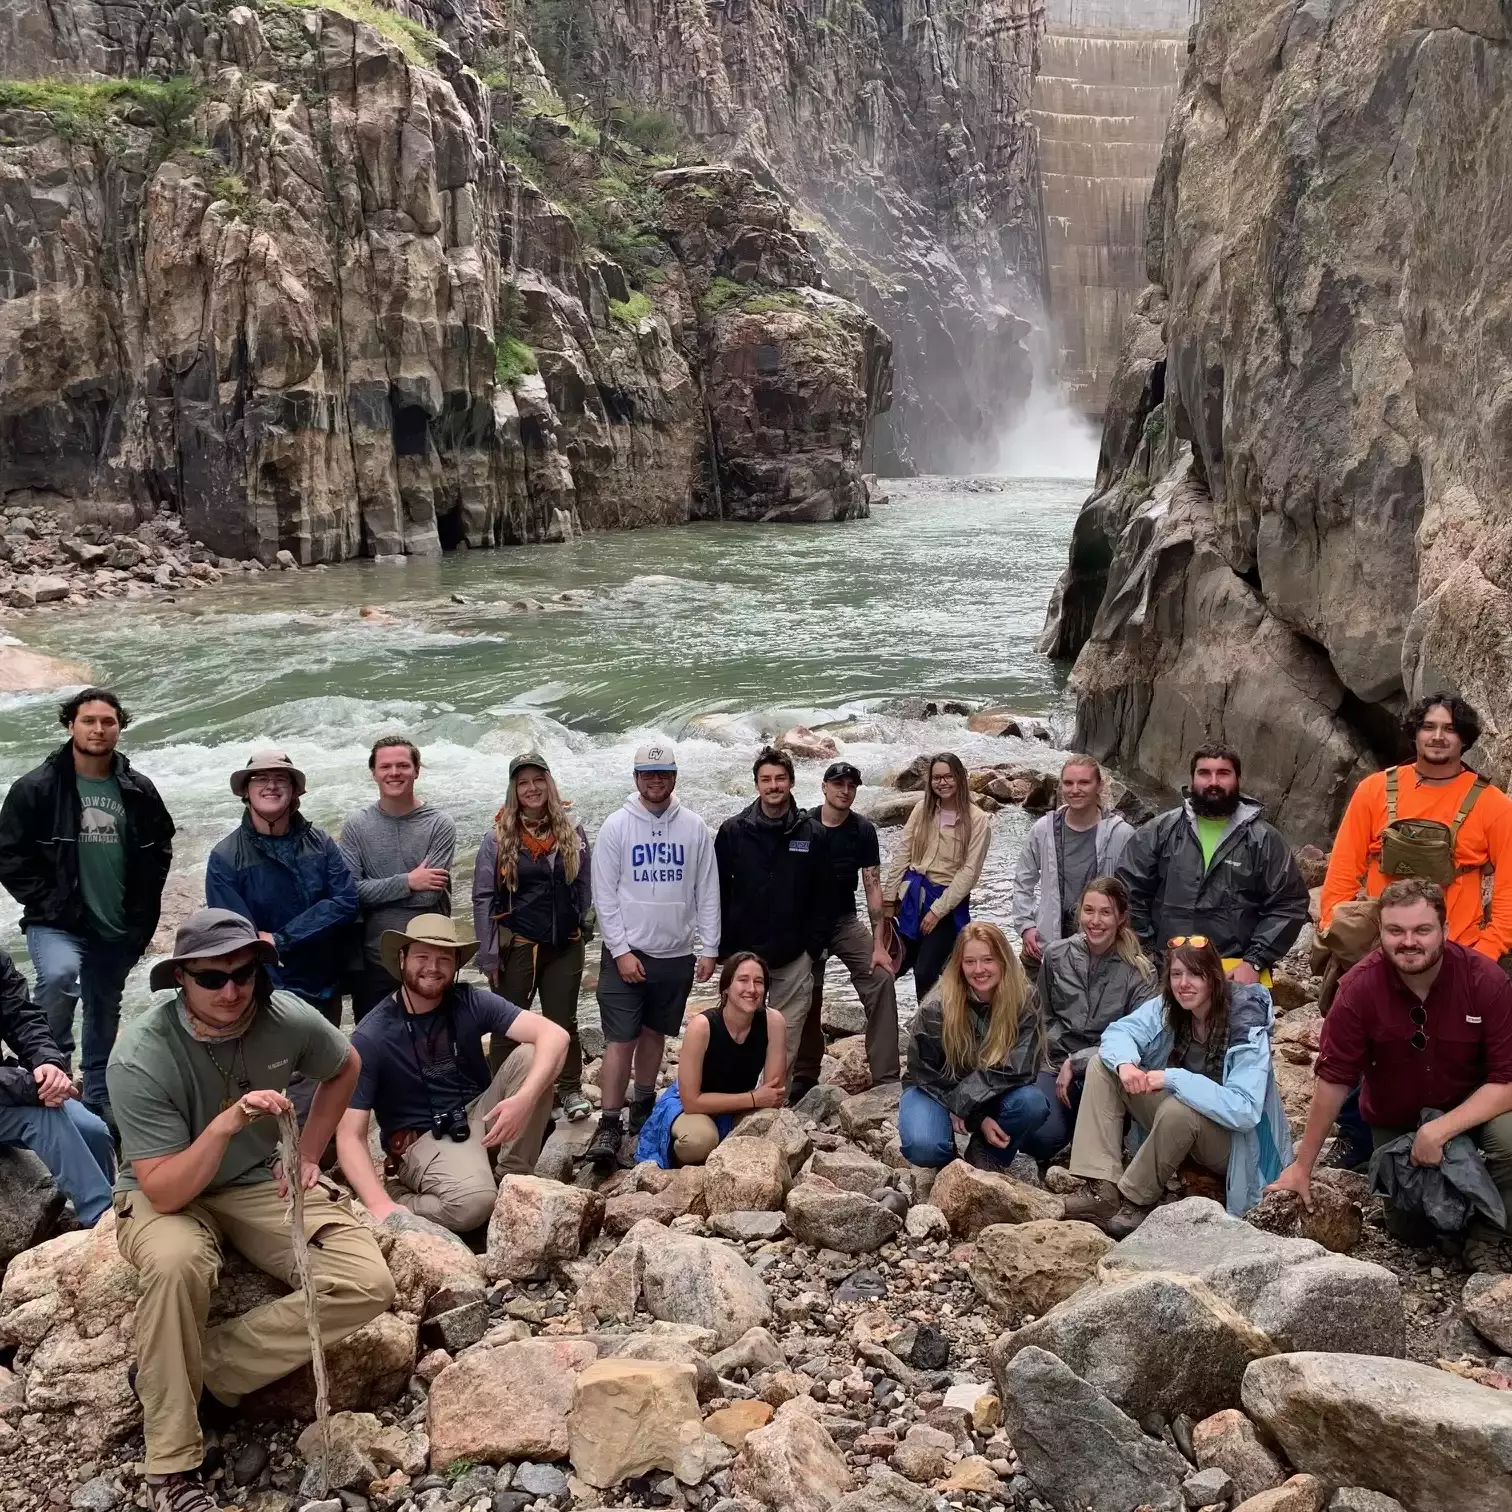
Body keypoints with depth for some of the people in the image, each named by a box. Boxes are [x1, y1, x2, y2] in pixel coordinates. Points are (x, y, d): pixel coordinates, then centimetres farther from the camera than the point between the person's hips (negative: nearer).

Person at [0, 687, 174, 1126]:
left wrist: (141, 915, 3)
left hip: (118, 929, 3)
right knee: (59, 974, -32)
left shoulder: (138, 790, 0)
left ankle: (99, 1098, 31)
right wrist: (45, 904, -12)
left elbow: (159, 851, 9)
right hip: (57, 922, -3)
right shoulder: (36, 788, -9)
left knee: (105, 1012, 15)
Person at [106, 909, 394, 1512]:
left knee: (369, 1285, -18)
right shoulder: (140, 1058, -25)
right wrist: (225, 1125, -42)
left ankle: (204, 1366, -11)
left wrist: (307, 1154, 4)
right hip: (167, 1196, -3)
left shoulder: (289, 1019, -15)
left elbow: (344, 1067, 9)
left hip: (263, 1183, 4)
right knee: (176, 1261, -39)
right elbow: (165, 1193, -27)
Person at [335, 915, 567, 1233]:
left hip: (480, 1116, 5)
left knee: (530, 1054, -21)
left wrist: (524, 1100, -39)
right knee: (473, 1200, -36)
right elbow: (349, 1136, -17)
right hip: (423, 1139, -5)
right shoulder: (371, 1037, -17)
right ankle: (402, 1203, -4)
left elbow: (554, 1034, -21)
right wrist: (380, 1204, -33)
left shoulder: (471, 1002, -9)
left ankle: (513, 1181, -9)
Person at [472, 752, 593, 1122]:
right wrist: (488, 953, -9)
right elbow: (483, 897, -6)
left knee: (563, 1020, 12)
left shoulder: (573, 834, 3)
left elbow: (584, 887, 10)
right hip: (516, 946, -2)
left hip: (566, 946, 2)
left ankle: (570, 1089, 24)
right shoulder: (498, 838, -6)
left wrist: (583, 931, 6)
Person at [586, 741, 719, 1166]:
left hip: (676, 955, 3)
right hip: (627, 953, -3)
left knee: (655, 1033, 16)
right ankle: (609, 1125, 0)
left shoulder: (694, 828, 1)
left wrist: (709, 949, -1)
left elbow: (707, 893, 3)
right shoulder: (617, 825, -6)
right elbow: (604, 895, -6)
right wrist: (621, 951, -11)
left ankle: (643, 1108, 31)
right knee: (621, 1040, -5)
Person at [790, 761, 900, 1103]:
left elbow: (872, 886, -8)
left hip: (845, 921, 1)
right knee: (807, 1000, 6)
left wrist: (878, 944, -15)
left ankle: (886, 1077, -12)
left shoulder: (863, 830, -7)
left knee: (882, 981, -16)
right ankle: (804, 1078, 25)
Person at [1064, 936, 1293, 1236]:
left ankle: (1135, 1201, -16)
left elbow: (1244, 1110, -34)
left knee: (1178, 1108, -38)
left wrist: (1174, 1079, -37)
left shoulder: (1246, 1027, -25)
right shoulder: (1167, 1009, -8)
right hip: (1179, 1125, 7)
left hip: (1233, 1140, -6)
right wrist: (1125, 1063, -30)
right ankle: (1103, 1190, -19)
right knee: (1103, 1065, -9)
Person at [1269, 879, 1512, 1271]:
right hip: (1393, 1121, 1)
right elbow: (1333, 1080, -17)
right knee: (1409, 1230, 0)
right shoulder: (1359, 987, -24)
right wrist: (1302, 1167, -13)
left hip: (1473, 1108, -1)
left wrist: (1440, 1130, -32)